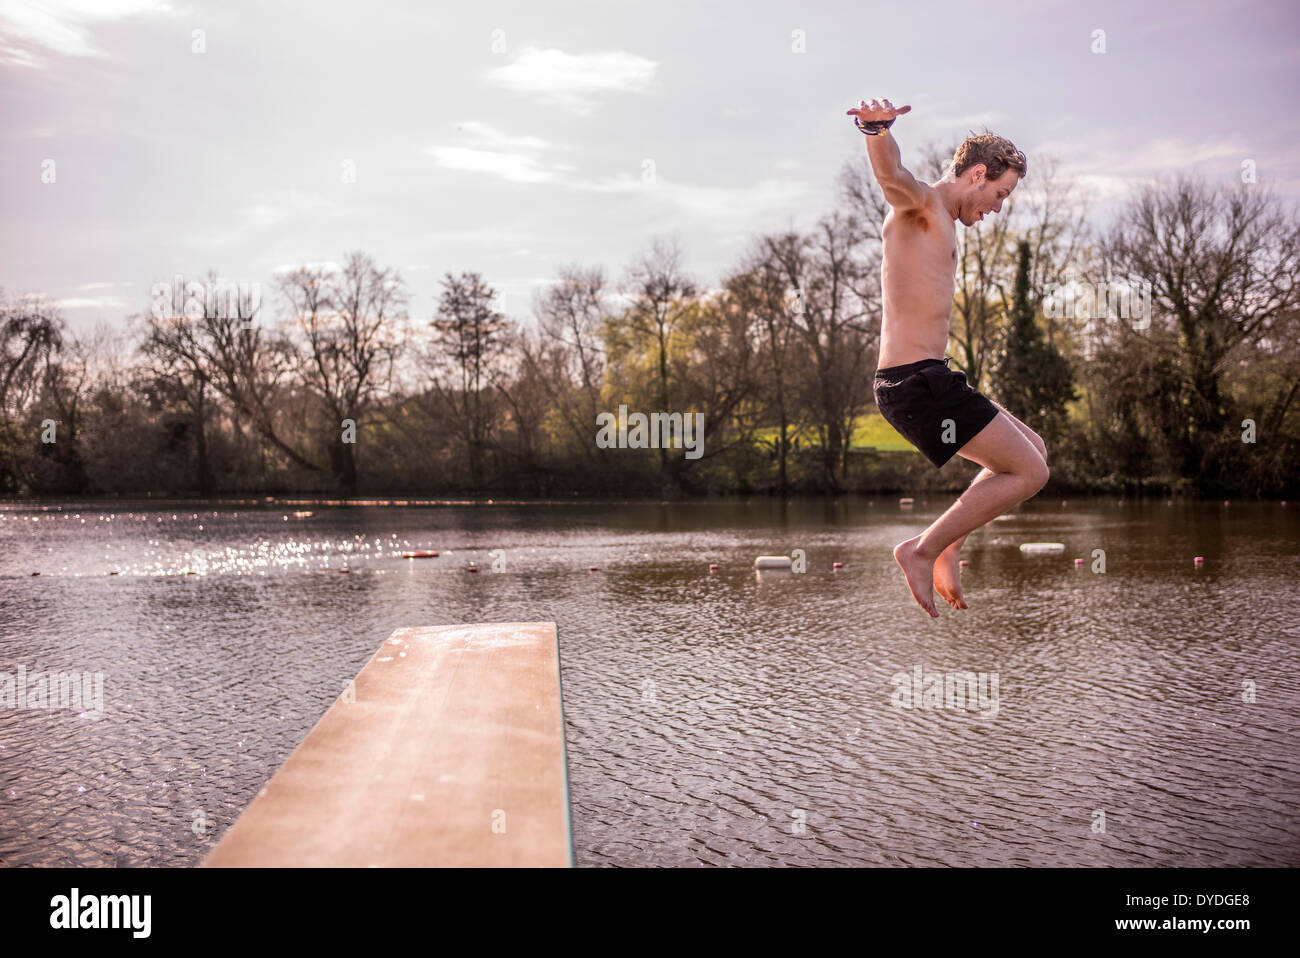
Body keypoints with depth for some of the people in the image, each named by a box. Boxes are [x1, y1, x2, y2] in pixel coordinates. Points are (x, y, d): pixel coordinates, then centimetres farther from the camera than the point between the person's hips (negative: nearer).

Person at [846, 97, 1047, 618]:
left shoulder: (939, 220, 22)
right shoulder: (921, 202, -9)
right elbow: (892, 175, -34)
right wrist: (876, 128, -53)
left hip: (923, 379, 11)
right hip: (918, 381, -11)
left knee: (1032, 451, 20)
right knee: (1028, 471, -6)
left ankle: (945, 549, 14)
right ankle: (921, 549, -3)